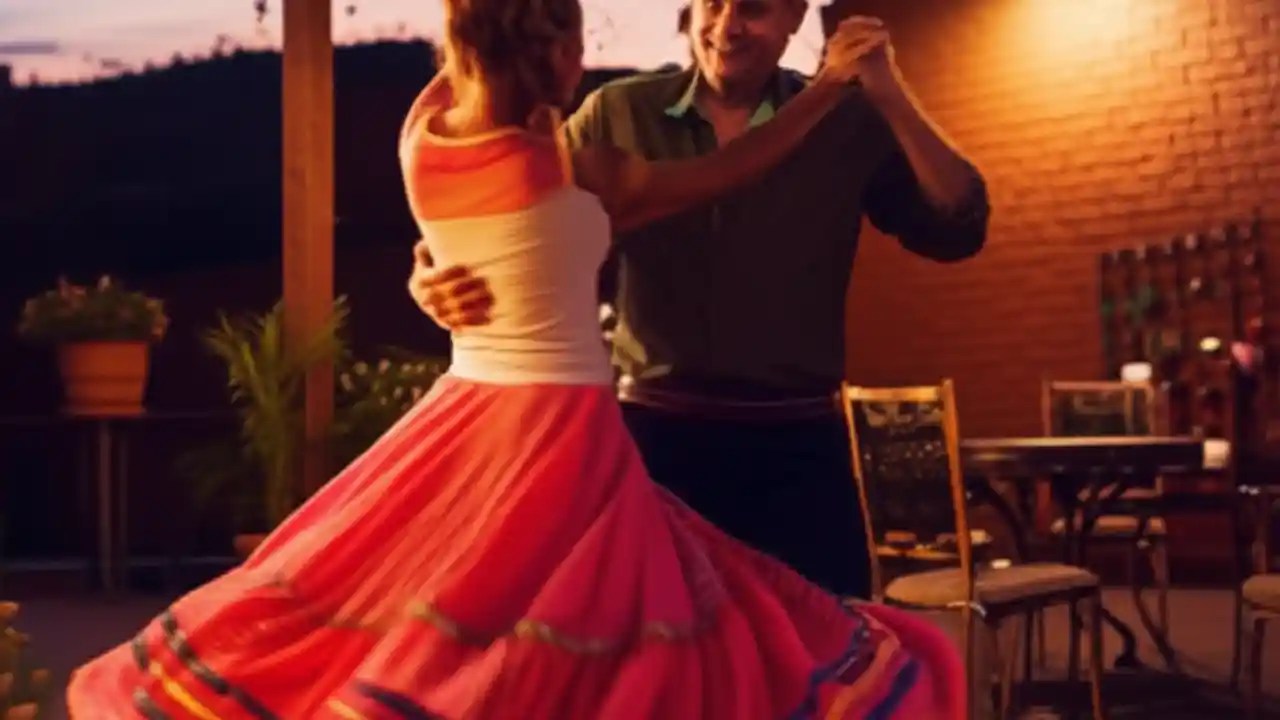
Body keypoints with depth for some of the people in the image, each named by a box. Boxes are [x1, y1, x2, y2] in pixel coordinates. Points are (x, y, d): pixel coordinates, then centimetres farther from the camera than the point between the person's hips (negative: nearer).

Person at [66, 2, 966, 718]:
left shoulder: (419, 144, 0)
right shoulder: (566, 160, -14)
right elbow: (713, 177, -2)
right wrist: (827, 90, 6)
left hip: (462, 424, 7)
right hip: (563, 434, -6)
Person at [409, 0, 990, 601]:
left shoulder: (848, 123, 1)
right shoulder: (617, 115, 2)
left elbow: (957, 232, -5)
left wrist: (890, 97, -14)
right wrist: (438, 281, -20)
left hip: (796, 447, 0)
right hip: (653, 437, 1)